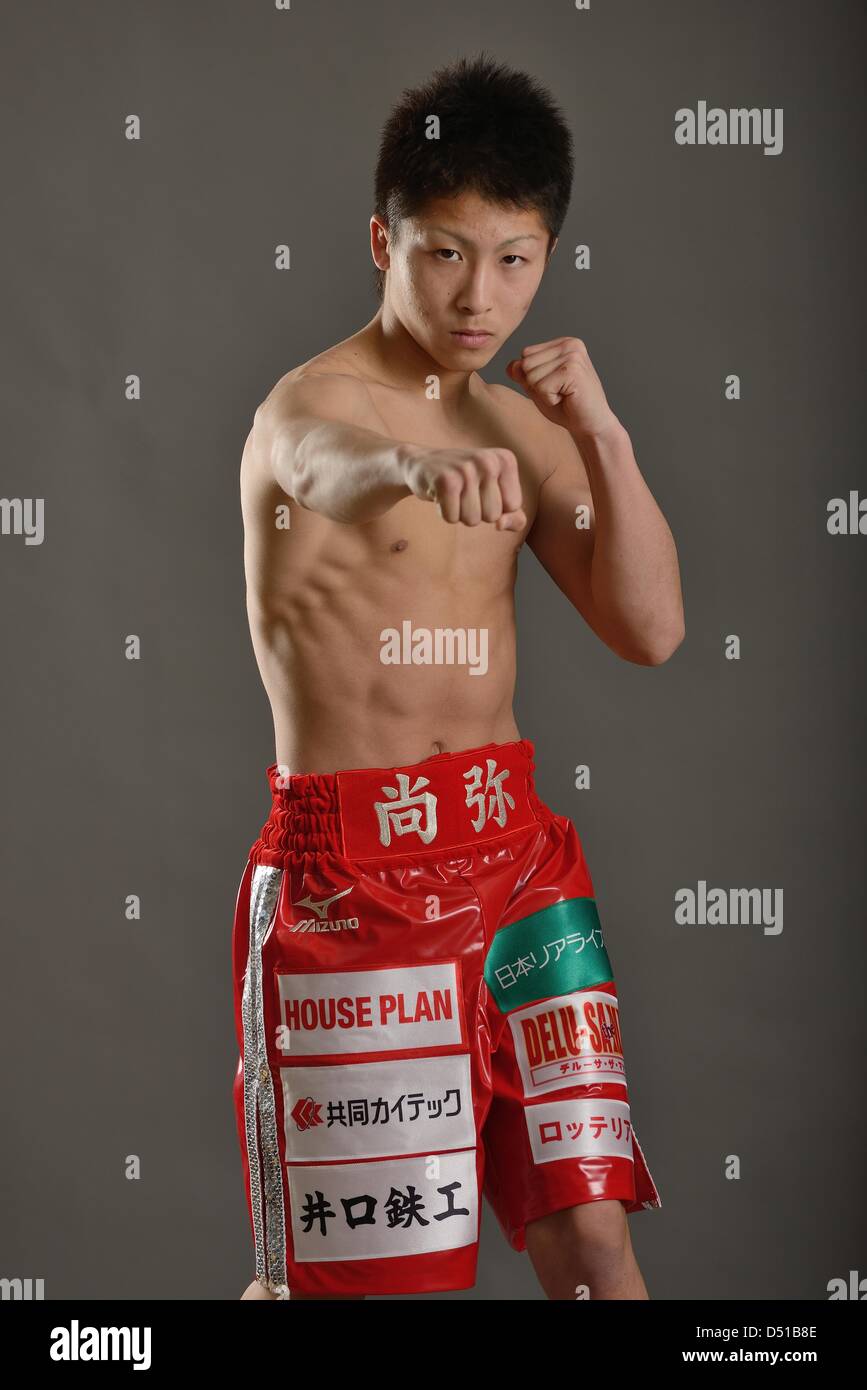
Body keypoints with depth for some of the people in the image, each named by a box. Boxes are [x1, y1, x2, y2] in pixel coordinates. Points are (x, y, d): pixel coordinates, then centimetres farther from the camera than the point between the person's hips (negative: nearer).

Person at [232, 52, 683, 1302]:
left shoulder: (524, 425, 11)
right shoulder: (312, 401, -10)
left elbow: (651, 630, 6)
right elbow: (332, 468, -36)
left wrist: (600, 432, -4)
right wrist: (418, 468, -60)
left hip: (512, 845, 6)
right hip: (349, 868, -5)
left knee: (591, 1232, 4)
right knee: (335, 1271, 3)